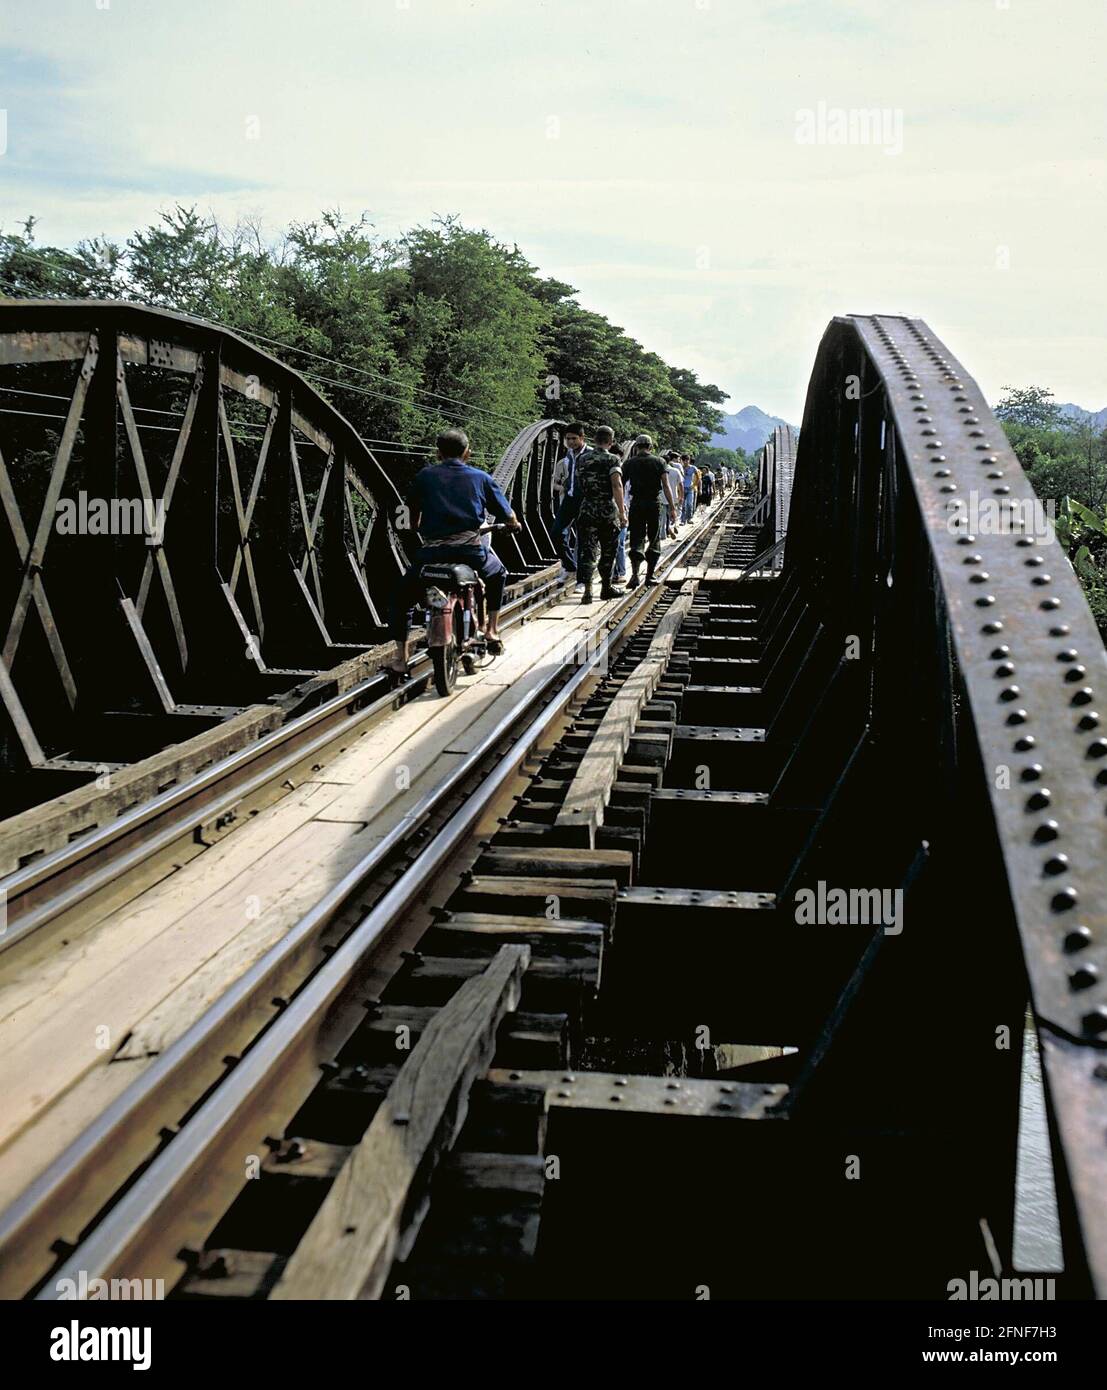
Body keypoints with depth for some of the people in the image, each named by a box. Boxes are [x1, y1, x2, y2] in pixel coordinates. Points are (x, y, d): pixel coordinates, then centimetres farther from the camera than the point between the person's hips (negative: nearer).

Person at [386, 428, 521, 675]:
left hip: (432, 553, 0)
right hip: (471, 553, 1)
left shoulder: (424, 476, 16)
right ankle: (492, 631, 28)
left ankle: (400, 657, 11)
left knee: (401, 596, 21)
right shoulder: (480, 477, 15)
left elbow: (413, 514, 29)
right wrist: (515, 525, 45)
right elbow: (508, 516, 21)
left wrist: (414, 529, 52)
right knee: (497, 574, 34)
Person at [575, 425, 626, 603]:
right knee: (608, 551, 13)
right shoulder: (612, 459, -7)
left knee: (586, 550, -1)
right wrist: (622, 512, -17)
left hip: (587, 510, 3)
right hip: (608, 511, -3)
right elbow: (617, 485, -18)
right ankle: (606, 587, 24)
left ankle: (587, 590, -13)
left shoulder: (583, 460, 8)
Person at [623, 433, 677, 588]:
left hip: (636, 504, 0)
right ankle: (649, 576, 14)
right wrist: (672, 507, -5)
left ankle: (635, 574, -17)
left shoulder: (629, 463, 3)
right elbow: (666, 485, -6)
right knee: (654, 540, 12)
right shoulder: (658, 462, 1)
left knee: (636, 540, 1)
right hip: (655, 504, 0)